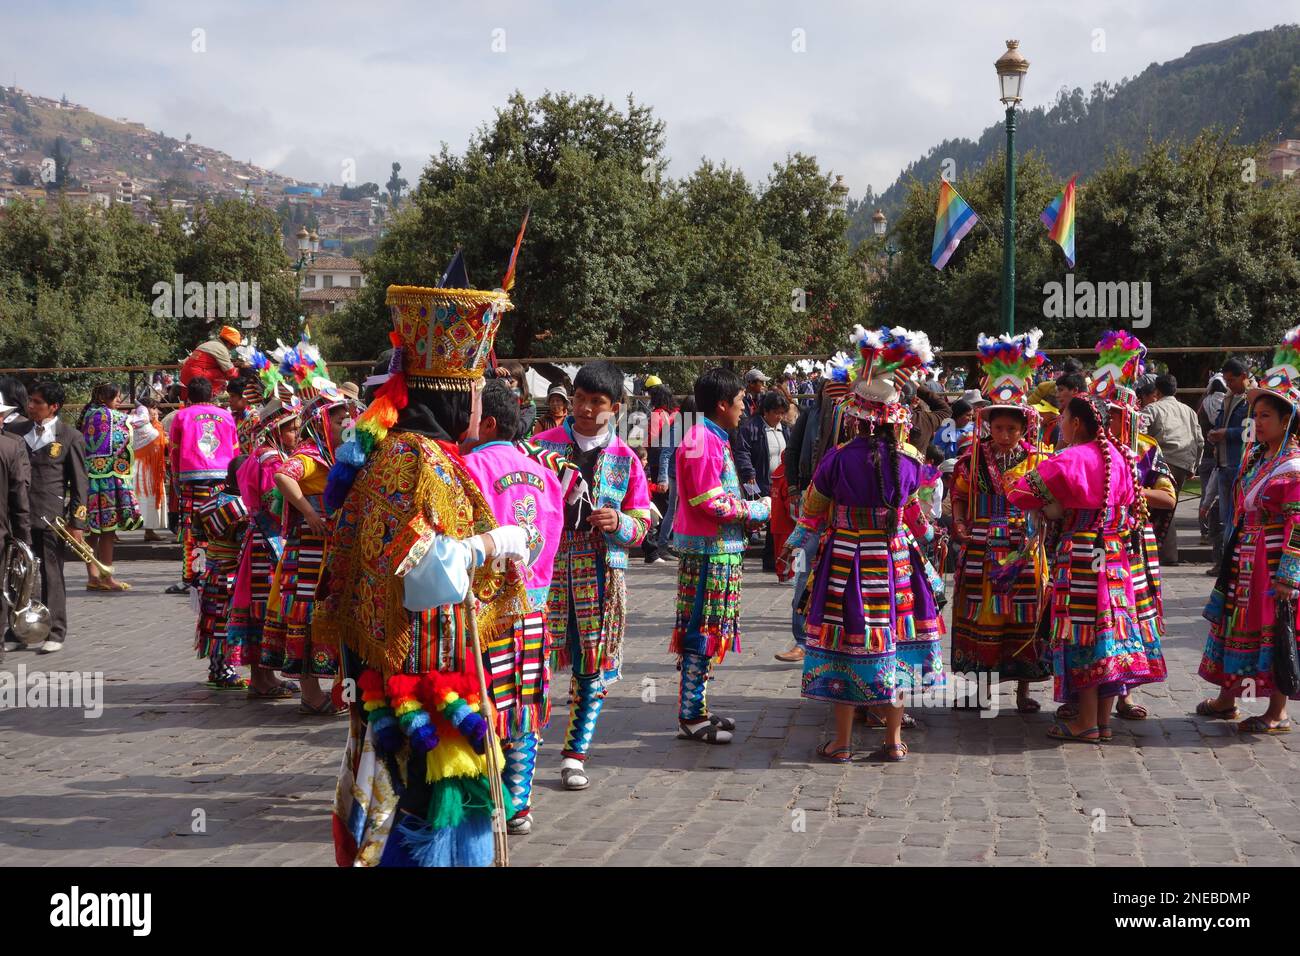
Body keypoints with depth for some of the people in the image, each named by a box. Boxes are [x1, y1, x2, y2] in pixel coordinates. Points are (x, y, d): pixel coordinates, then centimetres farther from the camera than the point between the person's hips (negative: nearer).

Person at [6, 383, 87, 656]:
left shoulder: (70, 437, -1)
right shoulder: (16, 431, 10)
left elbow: (79, 483, 0)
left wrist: (77, 523, -5)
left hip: (51, 518, -3)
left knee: (52, 576, 4)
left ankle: (55, 633, 11)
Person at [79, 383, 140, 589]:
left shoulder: (88, 414, 13)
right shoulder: (108, 415, -9)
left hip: (89, 477, 8)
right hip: (107, 478, -8)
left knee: (94, 530, 9)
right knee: (108, 528, -3)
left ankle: (93, 577, 12)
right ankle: (106, 578, -1)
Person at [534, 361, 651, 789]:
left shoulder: (626, 460, 8)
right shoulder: (542, 445, 4)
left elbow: (642, 524, 11)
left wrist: (619, 523, -10)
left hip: (600, 576, 2)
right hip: (545, 567, -2)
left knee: (593, 668, 4)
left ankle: (575, 754, 16)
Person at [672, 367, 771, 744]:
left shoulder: (715, 439, 16)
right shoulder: (702, 442, -16)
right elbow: (712, 503, -19)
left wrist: (749, 508, 7)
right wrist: (759, 509, -9)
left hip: (720, 549, 10)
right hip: (707, 552, -10)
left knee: (708, 632, 14)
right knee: (702, 631, -5)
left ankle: (696, 708, 21)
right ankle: (691, 716, 1)